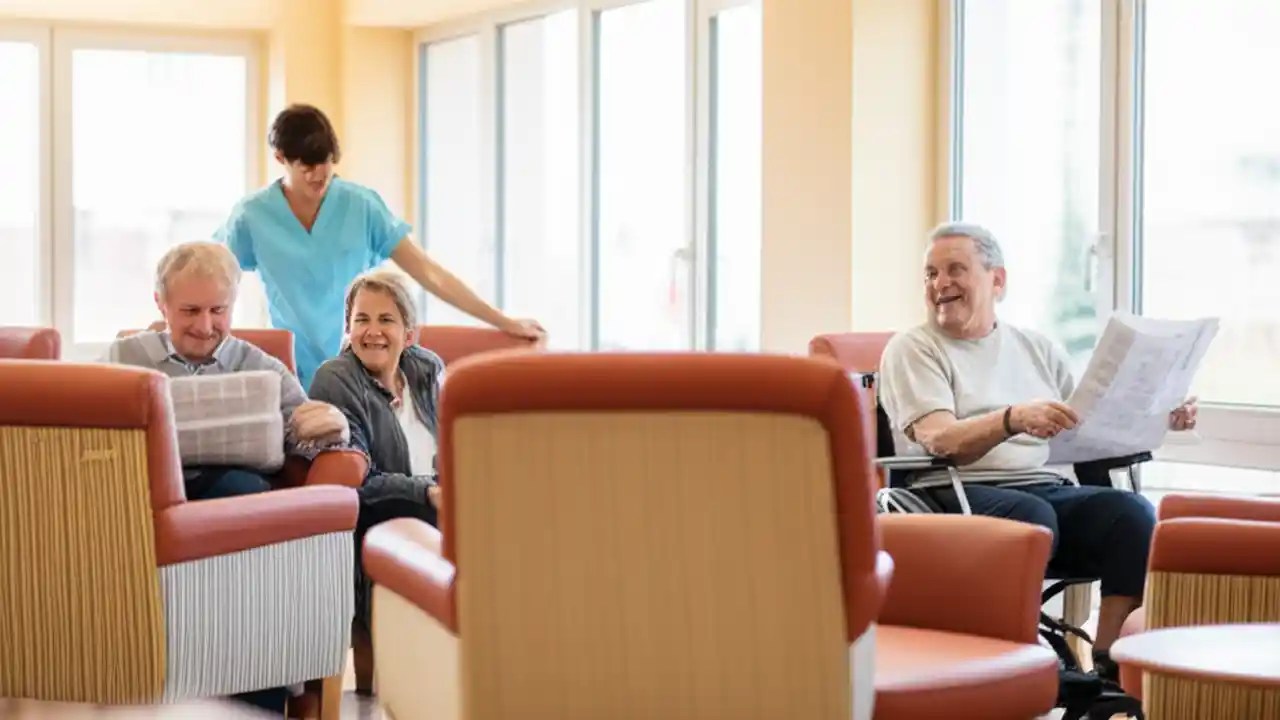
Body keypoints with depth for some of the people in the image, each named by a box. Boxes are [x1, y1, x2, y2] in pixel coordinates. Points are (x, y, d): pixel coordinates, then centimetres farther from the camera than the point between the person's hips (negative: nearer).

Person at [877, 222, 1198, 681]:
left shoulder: (1036, 348, 22)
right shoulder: (912, 349, 6)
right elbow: (939, 440, -11)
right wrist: (1013, 419, -28)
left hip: (1046, 489, 5)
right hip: (958, 498, -5)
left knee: (1131, 511, -23)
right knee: (1031, 515, -36)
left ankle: (1110, 665, -22)